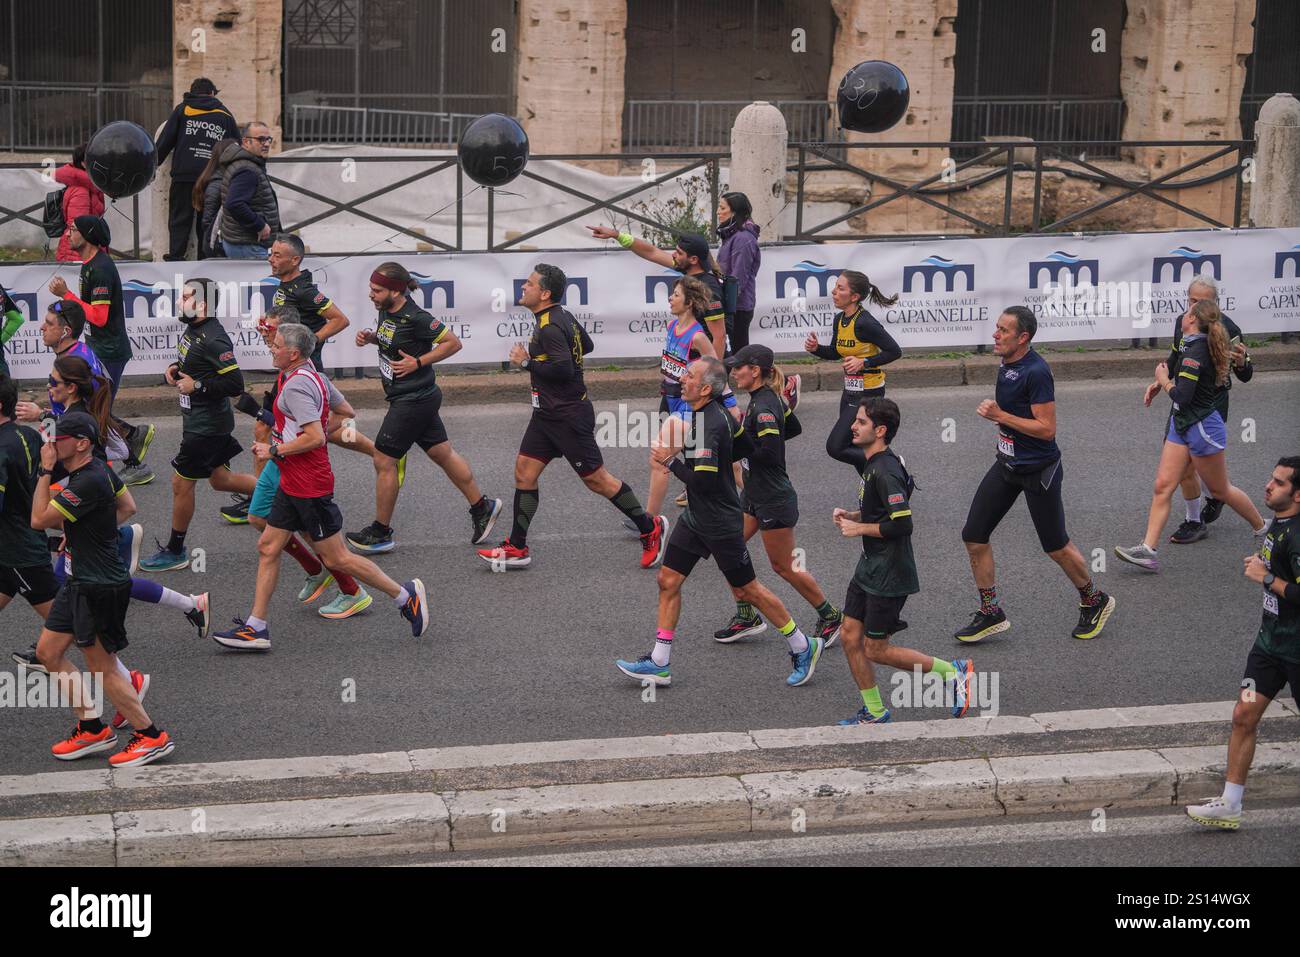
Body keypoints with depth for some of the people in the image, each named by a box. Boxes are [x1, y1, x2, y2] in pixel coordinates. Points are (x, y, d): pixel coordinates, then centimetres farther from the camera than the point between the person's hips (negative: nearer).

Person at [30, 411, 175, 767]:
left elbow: (39, 520, -19)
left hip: (100, 587, -10)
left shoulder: (88, 483, -24)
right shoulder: (100, 470, 6)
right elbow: (127, 507, 23)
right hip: (81, 581, 10)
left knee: (102, 667, -1)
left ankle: (151, 736, 11)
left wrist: (45, 471, -13)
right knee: (48, 650, 12)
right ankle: (92, 728, 19)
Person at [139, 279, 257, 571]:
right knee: (220, 479, 20)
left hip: (207, 425, -10)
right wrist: (175, 369, 4)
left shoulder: (213, 340, -24)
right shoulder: (192, 330, 6)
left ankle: (175, 552, 12)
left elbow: (235, 384, -27)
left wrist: (196, 386, -22)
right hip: (198, 419, 10)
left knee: (181, 483, 0)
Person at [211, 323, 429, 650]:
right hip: (292, 485, 10)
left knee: (335, 558, -3)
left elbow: (315, 437, -28)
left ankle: (405, 595, 8)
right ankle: (255, 628, 10)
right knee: (268, 548, 9)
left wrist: (275, 450, -18)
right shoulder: (313, 376, 11)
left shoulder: (295, 385, -20)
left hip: (309, 487, -10)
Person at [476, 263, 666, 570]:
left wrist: (527, 362, -18)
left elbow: (563, 369, -28)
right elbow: (586, 345, 24)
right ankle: (516, 549, 11)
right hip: (547, 415, 10)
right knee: (524, 472, 7)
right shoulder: (563, 316, 9)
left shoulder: (550, 327, -21)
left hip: (568, 415, -10)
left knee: (596, 478, -1)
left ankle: (650, 528, 12)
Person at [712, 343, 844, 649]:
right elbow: (793, 428, 20)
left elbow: (770, 455, -30)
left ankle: (830, 617, 20)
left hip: (774, 500, -10)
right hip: (754, 495, 10)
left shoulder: (763, 407, -24)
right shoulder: (768, 399, 5)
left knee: (784, 566, 4)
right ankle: (746, 617, 19)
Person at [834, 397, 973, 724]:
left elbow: (902, 523, -27)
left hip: (889, 575, -10)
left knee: (875, 649, -1)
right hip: (869, 568, 10)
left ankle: (951, 671, 12)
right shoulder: (871, 465, 9)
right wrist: (852, 516, 7)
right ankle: (874, 712, 20)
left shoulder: (886, 472, -22)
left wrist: (859, 528, -17)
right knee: (850, 636, 9)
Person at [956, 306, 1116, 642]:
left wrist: (1000, 415, -23)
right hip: (1008, 464, 9)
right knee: (974, 536, 2)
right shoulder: (1007, 364, 5)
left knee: (1056, 547, 5)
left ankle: (1094, 602, 28)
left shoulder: (1036, 371, -23)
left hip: (1038, 469, -9)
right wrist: (996, 413, 6)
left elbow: (1047, 429, -24)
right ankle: (990, 614, 13)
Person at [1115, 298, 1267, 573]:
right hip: (1182, 425, 9)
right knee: (1163, 486, 1)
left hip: (1203, 427, -9)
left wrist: (1163, 380, -10)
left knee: (1220, 490, 9)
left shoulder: (1196, 352, -24)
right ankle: (1148, 550, -2)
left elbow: (1182, 396, -27)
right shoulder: (1192, 344, 4)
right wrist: (1161, 382, 8)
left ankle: (1263, 528, 30)